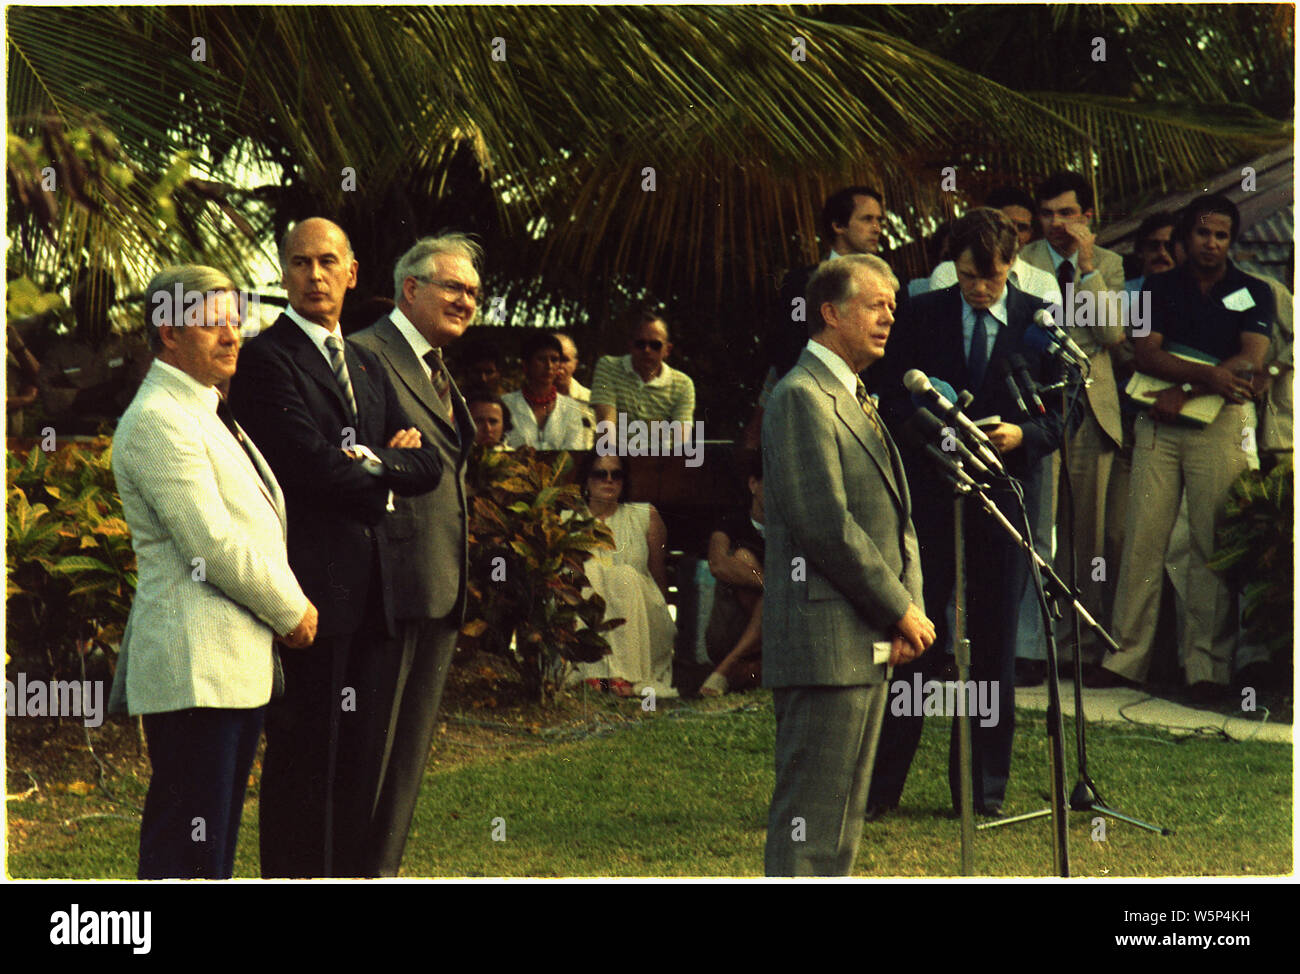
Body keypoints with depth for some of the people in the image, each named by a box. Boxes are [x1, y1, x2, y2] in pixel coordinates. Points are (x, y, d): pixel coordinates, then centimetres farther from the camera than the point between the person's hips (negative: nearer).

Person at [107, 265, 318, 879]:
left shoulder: (206, 414, 20)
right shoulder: (157, 421, -13)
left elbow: (257, 522, 29)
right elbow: (214, 547, -19)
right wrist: (293, 612, -7)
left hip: (240, 662, 10)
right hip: (195, 665, -10)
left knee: (216, 844, 12)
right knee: (187, 852, -10)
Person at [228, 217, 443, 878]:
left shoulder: (365, 365, 19)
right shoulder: (266, 359, -6)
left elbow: (425, 466, 12)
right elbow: (314, 465, -16)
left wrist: (373, 461, -6)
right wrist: (382, 478, -2)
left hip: (370, 585, 8)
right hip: (309, 581, -8)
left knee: (362, 747, 11)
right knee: (303, 750, -4)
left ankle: (350, 871, 18)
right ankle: (294, 873, 1)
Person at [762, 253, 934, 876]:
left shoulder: (855, 398, 20)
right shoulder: (802, 397, -12)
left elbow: (894, 516, 20)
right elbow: (826, 525, -19)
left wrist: (910, 606, 4)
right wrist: (901, 610, -14)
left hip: (870, 641, 10)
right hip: (825, 643, -10)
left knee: (843, 815, 13)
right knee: (809, 823, -9)